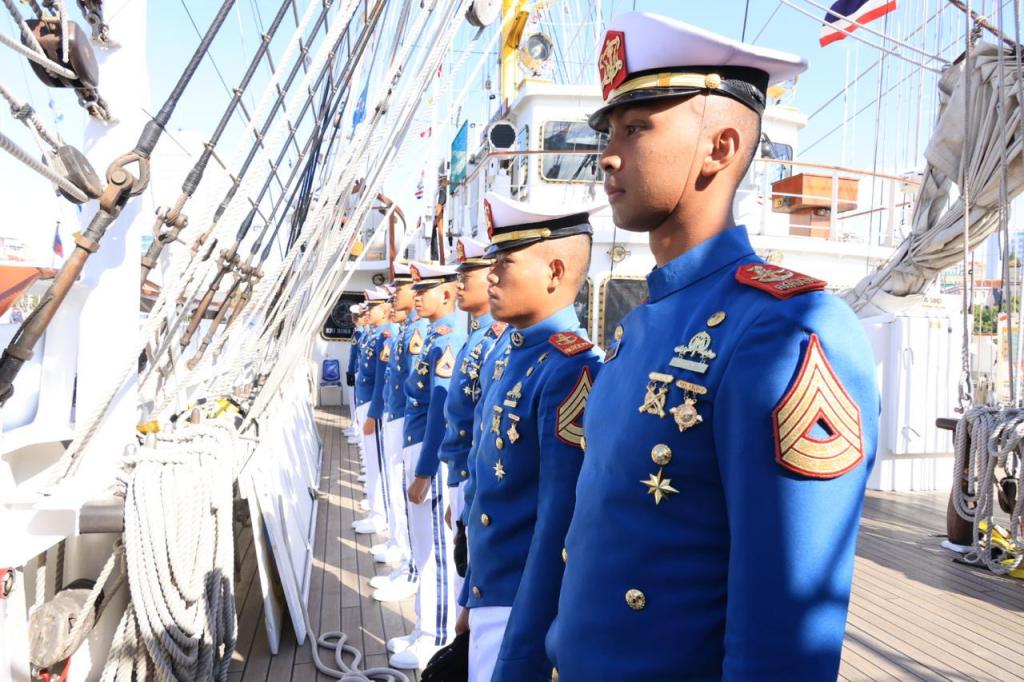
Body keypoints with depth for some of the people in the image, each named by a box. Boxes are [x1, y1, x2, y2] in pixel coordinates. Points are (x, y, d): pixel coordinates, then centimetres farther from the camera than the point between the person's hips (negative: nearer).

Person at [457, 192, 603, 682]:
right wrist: (472, 599, 18)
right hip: (490, 604, 8)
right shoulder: (512, 357, 6)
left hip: (526, 617, -8)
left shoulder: (570, 369, -21)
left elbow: (560, 527, -23)